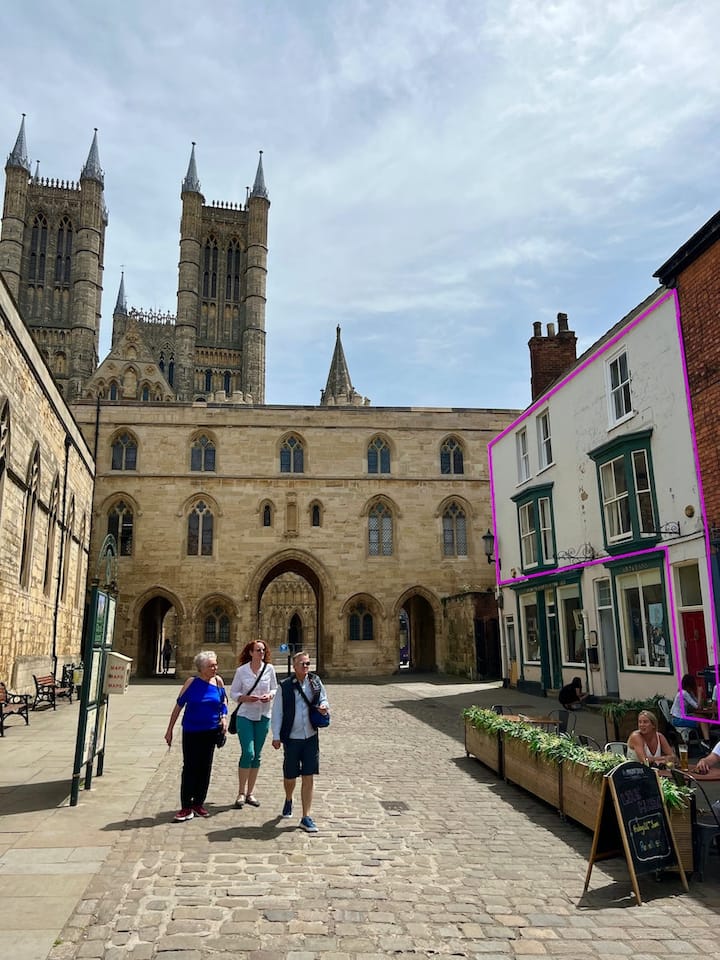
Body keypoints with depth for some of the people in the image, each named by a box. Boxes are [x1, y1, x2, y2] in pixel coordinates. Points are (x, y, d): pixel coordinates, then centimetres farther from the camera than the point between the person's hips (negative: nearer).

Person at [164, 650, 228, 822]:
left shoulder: (218, 681, -2)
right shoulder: (191, 683, -10)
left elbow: (223, 702, 13)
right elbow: (178, 706, -3)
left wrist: (224, 717, -5)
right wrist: (170, 730, -1)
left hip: (211, 732, 3)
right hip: (192, 732, -3)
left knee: (205, 768, 10)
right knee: (189, 768, -1)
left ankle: (198, 803, 24)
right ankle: (186, 808, 7)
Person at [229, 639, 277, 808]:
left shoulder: (269, 669, 0)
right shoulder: (241, 671, -5)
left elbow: (275, 688, 9)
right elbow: (233, 693, 1)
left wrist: (270, 695, -12)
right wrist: (246, 698, -17)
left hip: (263, 715, 3)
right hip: (245, 715, -3)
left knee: (257, 755, 9)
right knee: (248, 753, -11)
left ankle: (250, 793, 21)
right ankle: (241, 793, 3)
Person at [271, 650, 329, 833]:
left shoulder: (315, 681, 0)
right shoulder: (285, 686, -7)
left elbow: (323, 699, 12)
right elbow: (277, 712, -3)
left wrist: (324, 707, -12)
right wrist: (276, 736, -5)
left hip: (311, 737, 1)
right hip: (292, 738, -1)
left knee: (309, 777, 1)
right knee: (290, 776, 11)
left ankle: (306, 818, 10)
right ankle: (288, 800, 44)